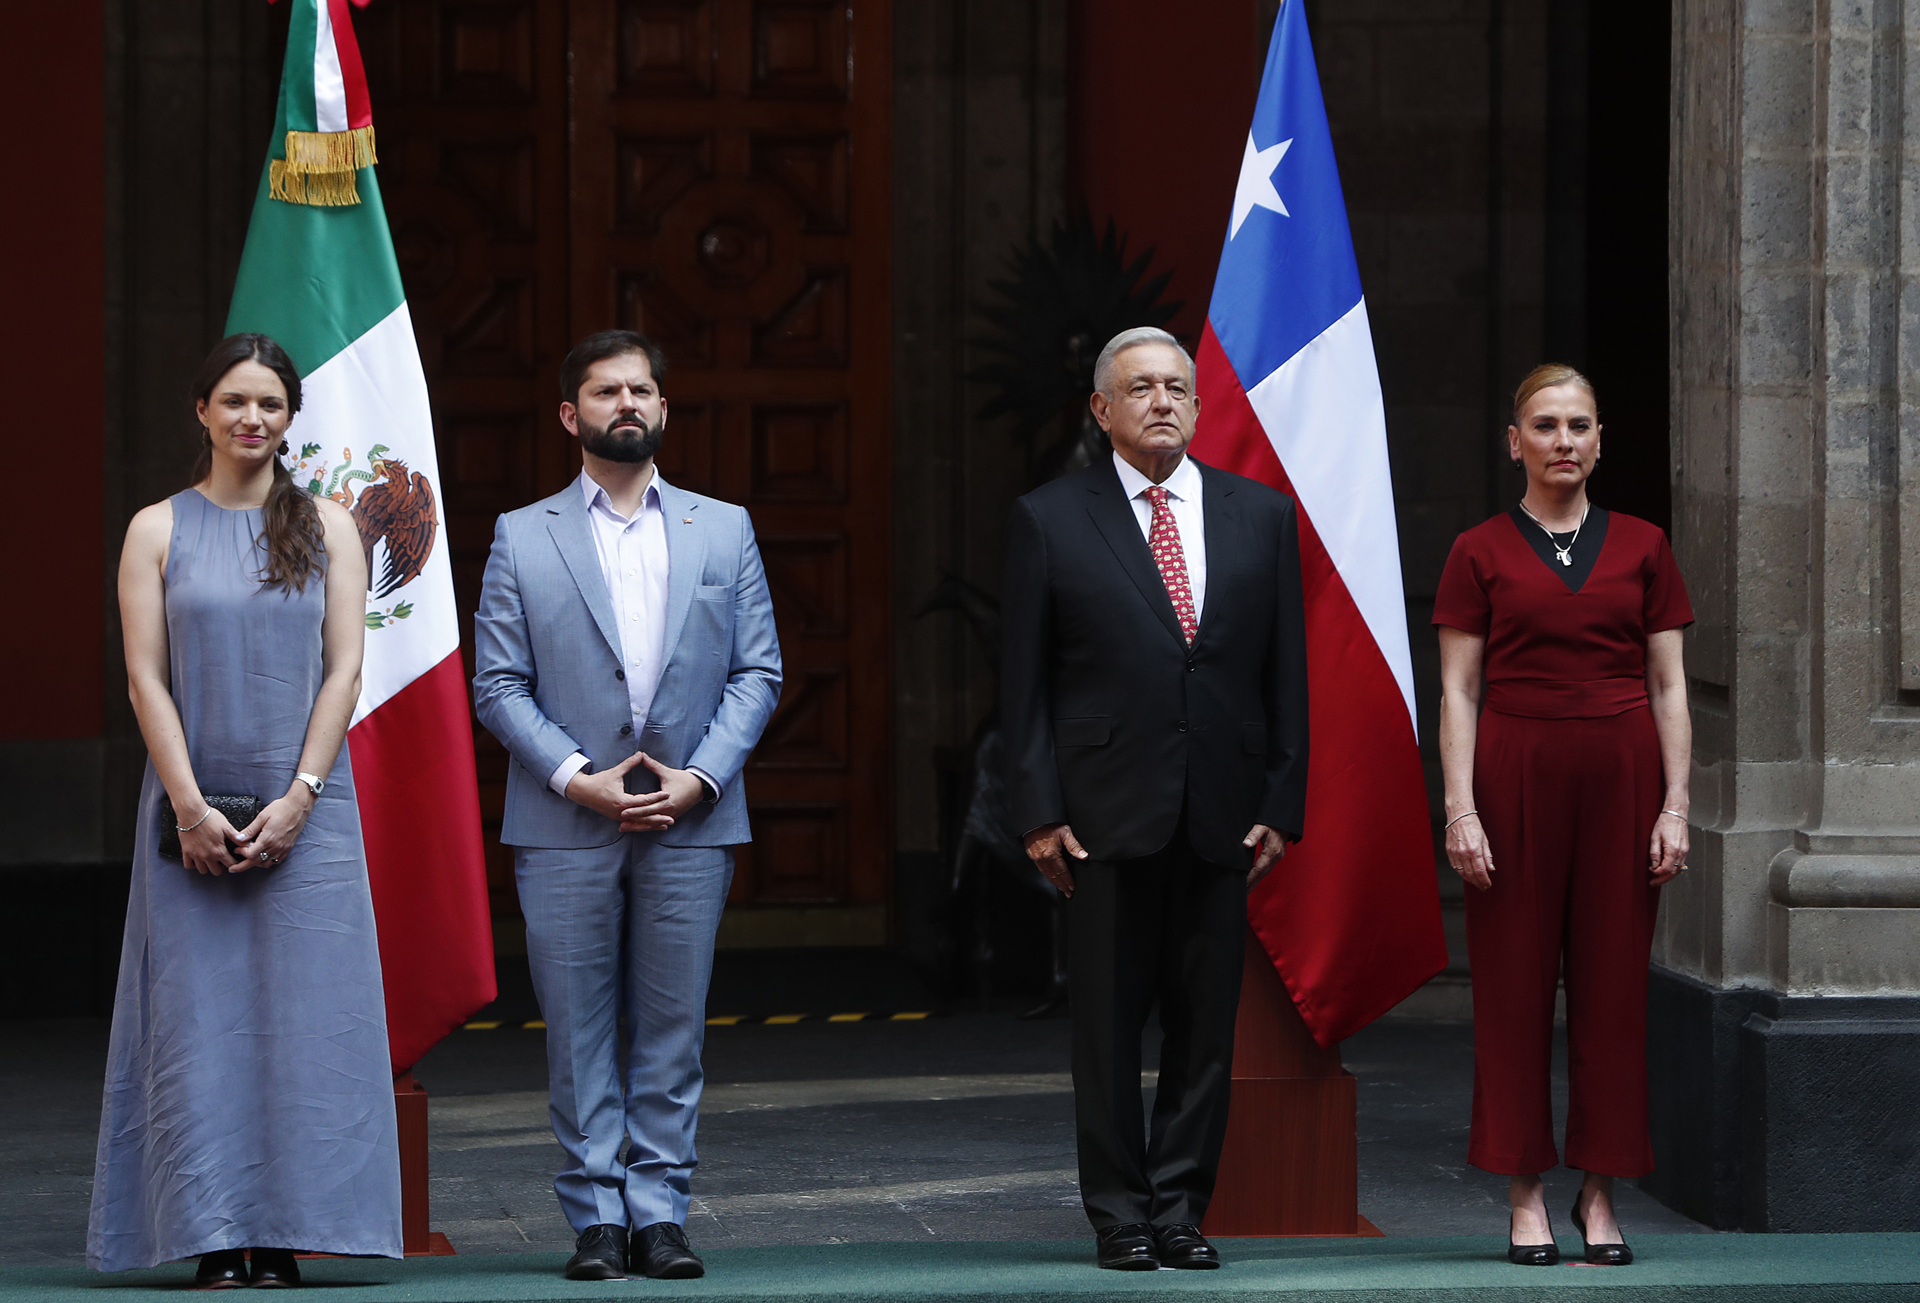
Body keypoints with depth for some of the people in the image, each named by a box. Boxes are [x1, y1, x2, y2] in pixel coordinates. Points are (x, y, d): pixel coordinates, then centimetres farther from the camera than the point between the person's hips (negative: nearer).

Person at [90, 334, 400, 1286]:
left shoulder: (328, 528, 8)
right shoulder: (159, 529, 5)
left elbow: (343, 670, 2)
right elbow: (145, 678, 0)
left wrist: (297, 798, -9)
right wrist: (190, 805, -10)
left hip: (305, 806, 1)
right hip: (193, 806, -1)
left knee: (303, 1017, -3)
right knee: (201, 1018, -3)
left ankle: (283, 1237, 0)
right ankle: (214, 1239, 0)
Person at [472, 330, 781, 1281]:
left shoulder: (723, 531, 11)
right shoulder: (523, 538, 7)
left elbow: (757, 671, 7)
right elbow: (499, 685, 1)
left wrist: (701, 777, -7)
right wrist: (578, 777, -11)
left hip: (691, 818, 1)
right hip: (566, 824, -1)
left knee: (673, 1025, 2)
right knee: (577, 1027, 0)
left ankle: (659, 1209, 8)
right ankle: (596, 1216, 6)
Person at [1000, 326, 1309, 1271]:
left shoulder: (1263, 517, 9)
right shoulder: (1048, 521, 2)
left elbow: (1287, 673, 9)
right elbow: (1024, 684, 1)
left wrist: (1282, 803, 2)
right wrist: (1039, 810, -6)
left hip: (1222, 817, 2)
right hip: (1106, 811, -2)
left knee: (1207, 1019, 4)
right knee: (1107, 1023, 2)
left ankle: (1181, 1209, 13)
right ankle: (1119, 1217, 10)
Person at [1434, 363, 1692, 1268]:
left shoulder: (1641, 548, 9)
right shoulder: (1482, 554, 4)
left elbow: (1669, 686, 8)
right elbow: (1458, 691, 1)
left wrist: (1675, 806, 0)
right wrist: (1460, 808, -8)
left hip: (1620, 772, 1)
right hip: (1516, 773, -1)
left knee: (1614, 980, 2)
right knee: (1515, 982, -1)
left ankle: (1600, 1192, 10)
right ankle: (1526, 1198, 5)